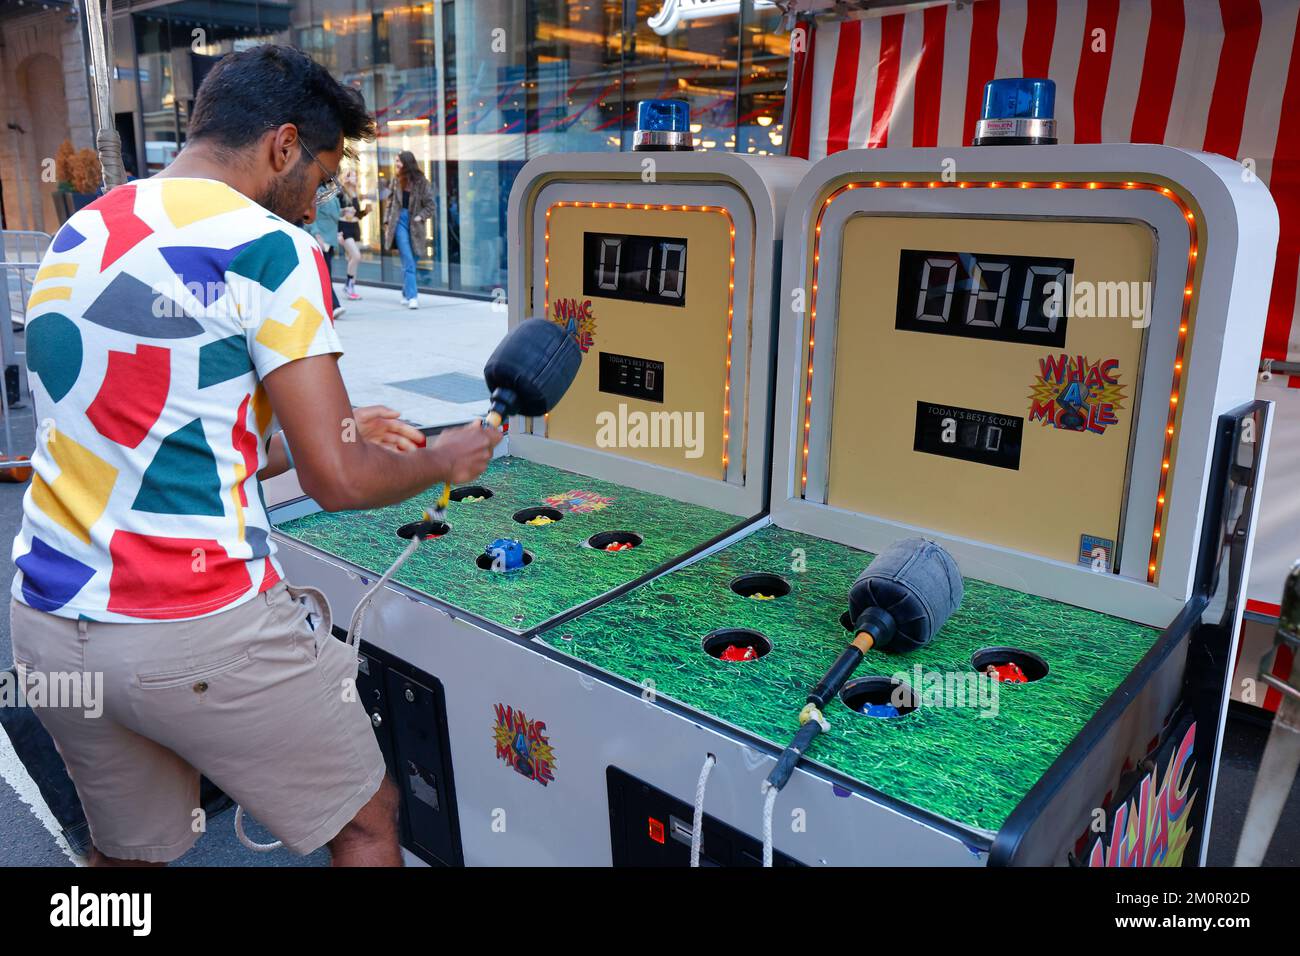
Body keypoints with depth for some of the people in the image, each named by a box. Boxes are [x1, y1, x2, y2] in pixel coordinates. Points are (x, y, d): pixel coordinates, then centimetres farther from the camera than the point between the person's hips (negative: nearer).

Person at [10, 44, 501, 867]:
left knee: (127, 850, 27)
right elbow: (339, 483, -14)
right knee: (367, 820, 14)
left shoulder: (79, 236, 12)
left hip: (48, 619, 8)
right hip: (197, 632, -7)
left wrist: (327, 433, 19)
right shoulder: (270, 249, -12)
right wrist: (442, 460, 6)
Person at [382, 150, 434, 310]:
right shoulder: (396, 181, 8)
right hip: (399, 221, 1)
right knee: (408, 260, -11)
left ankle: (406, 293, 23)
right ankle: (412, 296, -14)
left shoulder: (421, 182, -1)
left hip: (414, 224, 0)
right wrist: (387, 222, 8)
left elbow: (430, 205, 0)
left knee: (409, 261, 7)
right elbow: (390, 202, 15)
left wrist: (420, 217, -12)